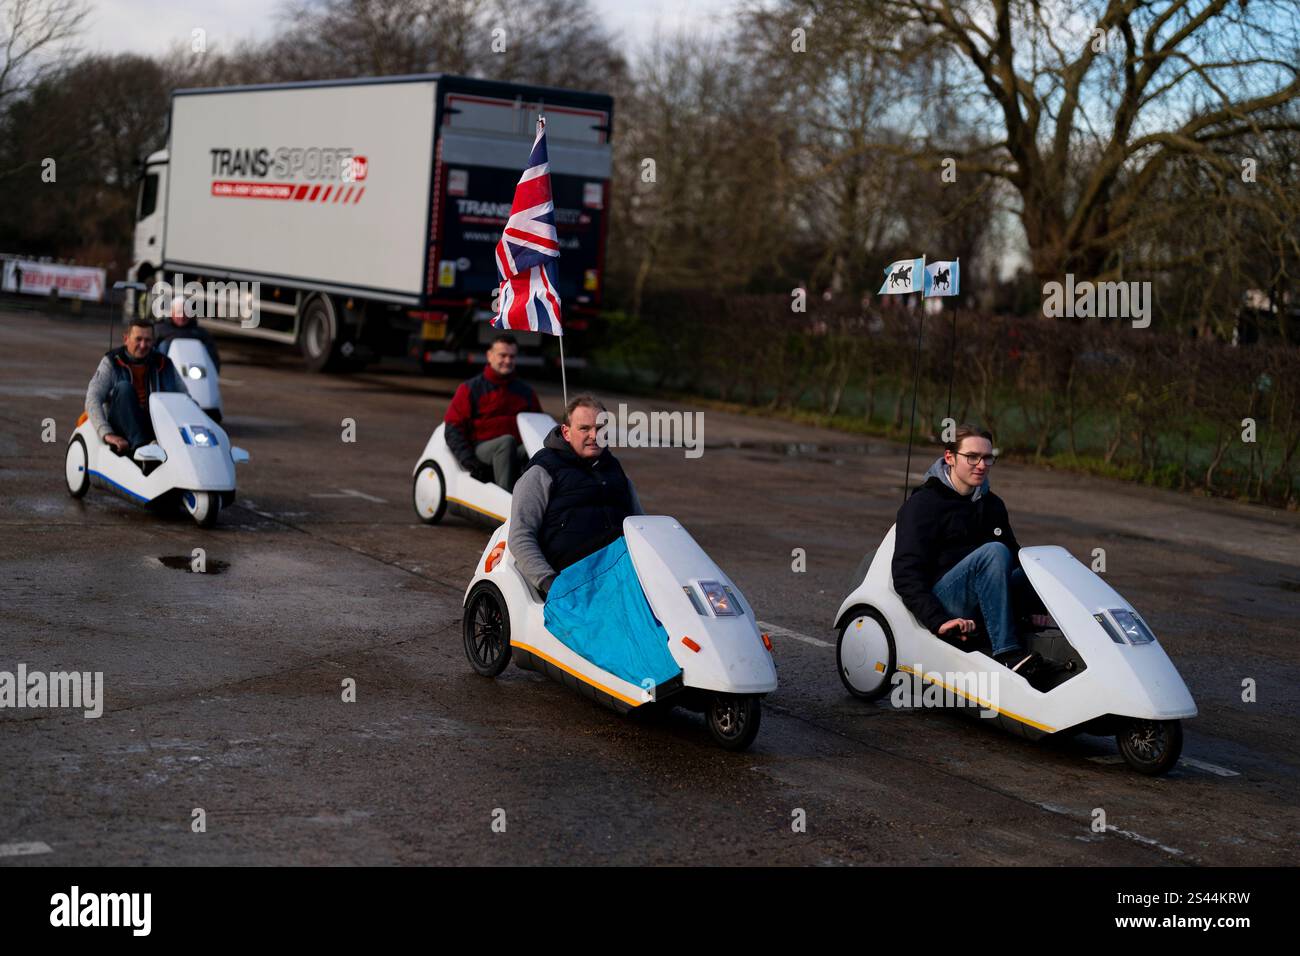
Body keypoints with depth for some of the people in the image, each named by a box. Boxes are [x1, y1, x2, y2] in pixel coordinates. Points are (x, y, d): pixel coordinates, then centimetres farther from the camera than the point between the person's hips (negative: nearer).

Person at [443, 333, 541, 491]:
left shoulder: (526, 392, 24)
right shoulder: (470, 389, 12)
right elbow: (453, 429, 3)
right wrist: (468, 460, -13)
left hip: (517, 452, 3)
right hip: (481, 449, -3)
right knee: (507, 441, -36)